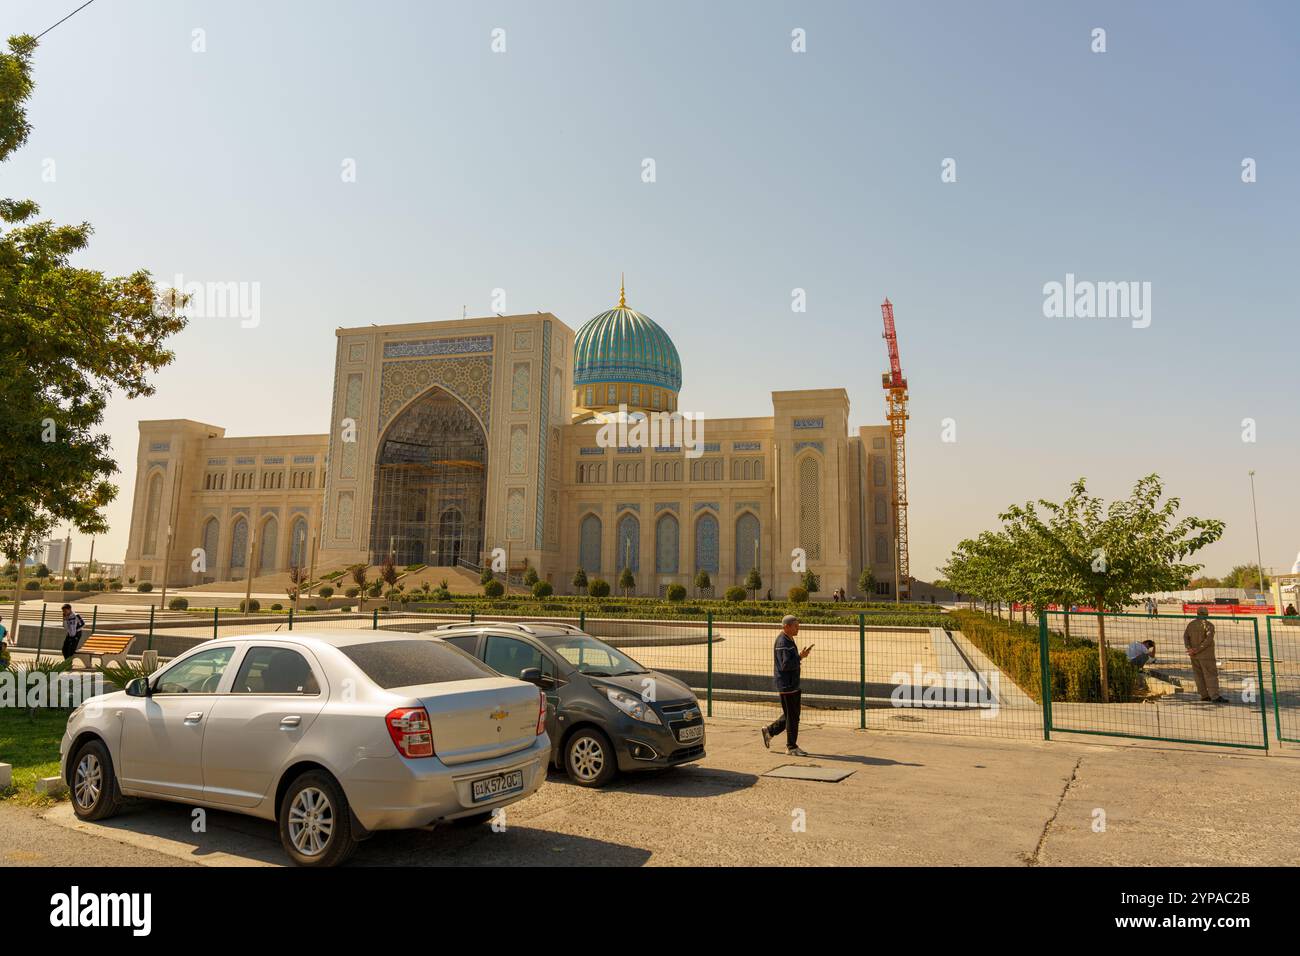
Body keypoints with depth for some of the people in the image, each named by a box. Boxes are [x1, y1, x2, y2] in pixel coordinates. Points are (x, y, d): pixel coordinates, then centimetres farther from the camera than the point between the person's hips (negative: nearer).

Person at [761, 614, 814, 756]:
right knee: (792, 716, -2)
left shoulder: (789, 640, 14)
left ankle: (769, 730, 27)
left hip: (793, 685, 10)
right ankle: (791, 747, 8)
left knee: (791, 715, 16)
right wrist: (800, 657, -21)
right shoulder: (782, 642, -18)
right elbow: (785, 665, -25)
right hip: (786, 685, -10)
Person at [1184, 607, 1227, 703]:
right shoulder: (1208, 625, -8)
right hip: (1206, 655, -5)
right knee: (1211, 675, -5)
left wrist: (1189, 648, -12)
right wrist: (1197, 650, -17)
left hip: (1194, 655, 5)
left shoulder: (1191, 624, 8)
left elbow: (1186, 636, 0)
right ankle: (1215, 696, -11)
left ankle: (1204, 695, 12)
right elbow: (1208, 639, -18)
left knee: (1199, 675, 10)